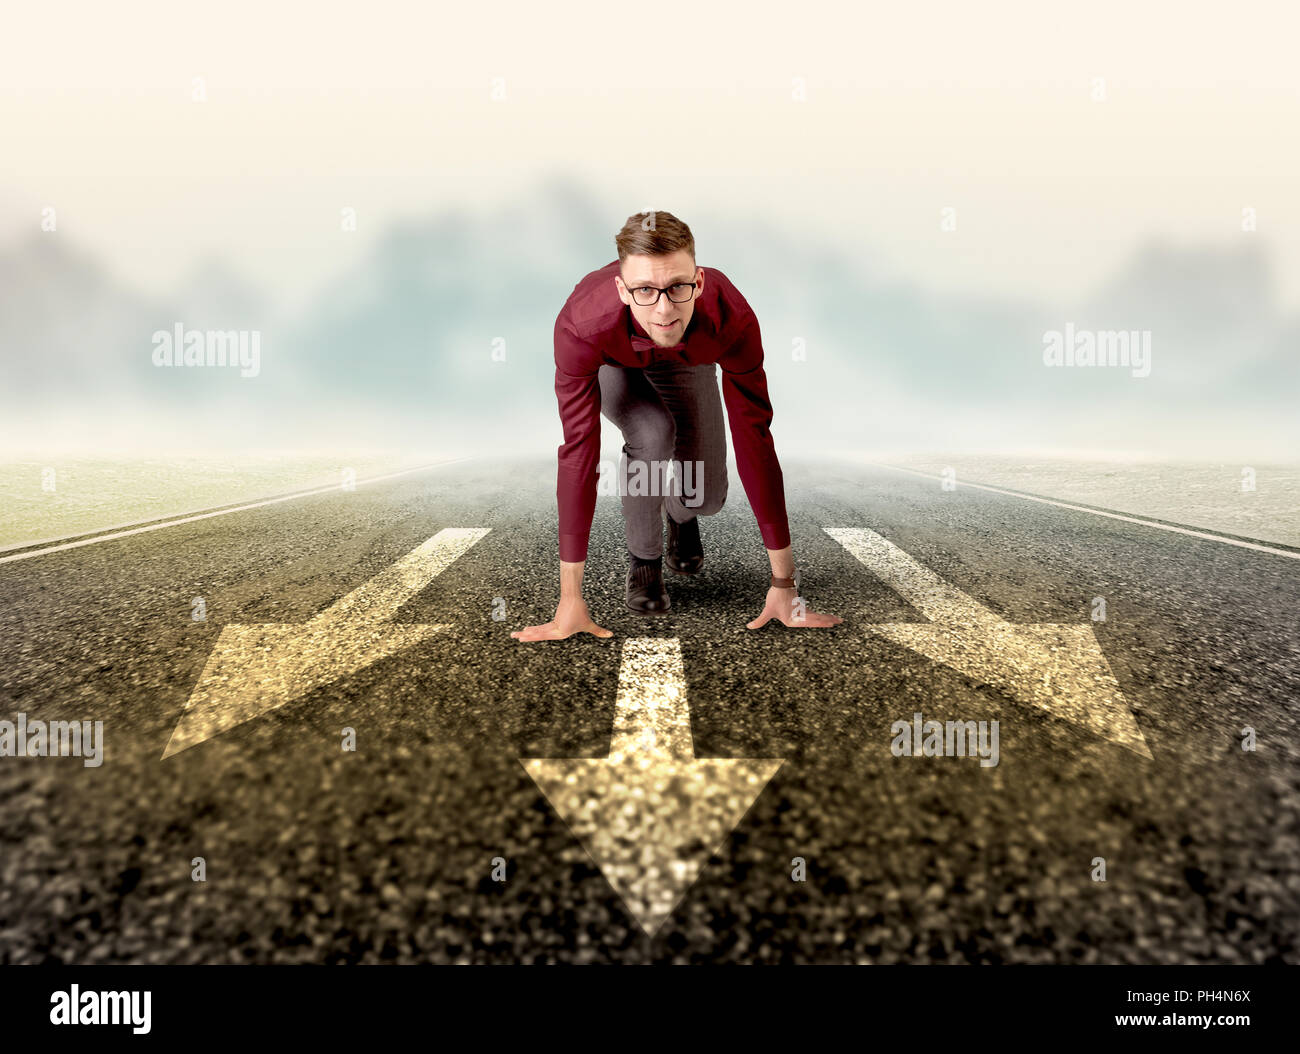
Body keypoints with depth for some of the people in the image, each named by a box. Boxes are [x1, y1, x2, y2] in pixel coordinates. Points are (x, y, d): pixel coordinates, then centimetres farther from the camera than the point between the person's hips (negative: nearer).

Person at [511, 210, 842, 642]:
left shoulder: (731, 318, -41)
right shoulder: (581, 325, -45)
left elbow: (755, 440, -36)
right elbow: (578, 452, -43)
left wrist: (783, 583, -34)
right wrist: (570, 600, -42)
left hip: (686, 360, 2)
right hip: (610, 362, -1)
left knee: (706, 497, -10)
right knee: (653, 432, -34)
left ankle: (679, 513, 30)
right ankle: (642, 560, -6)